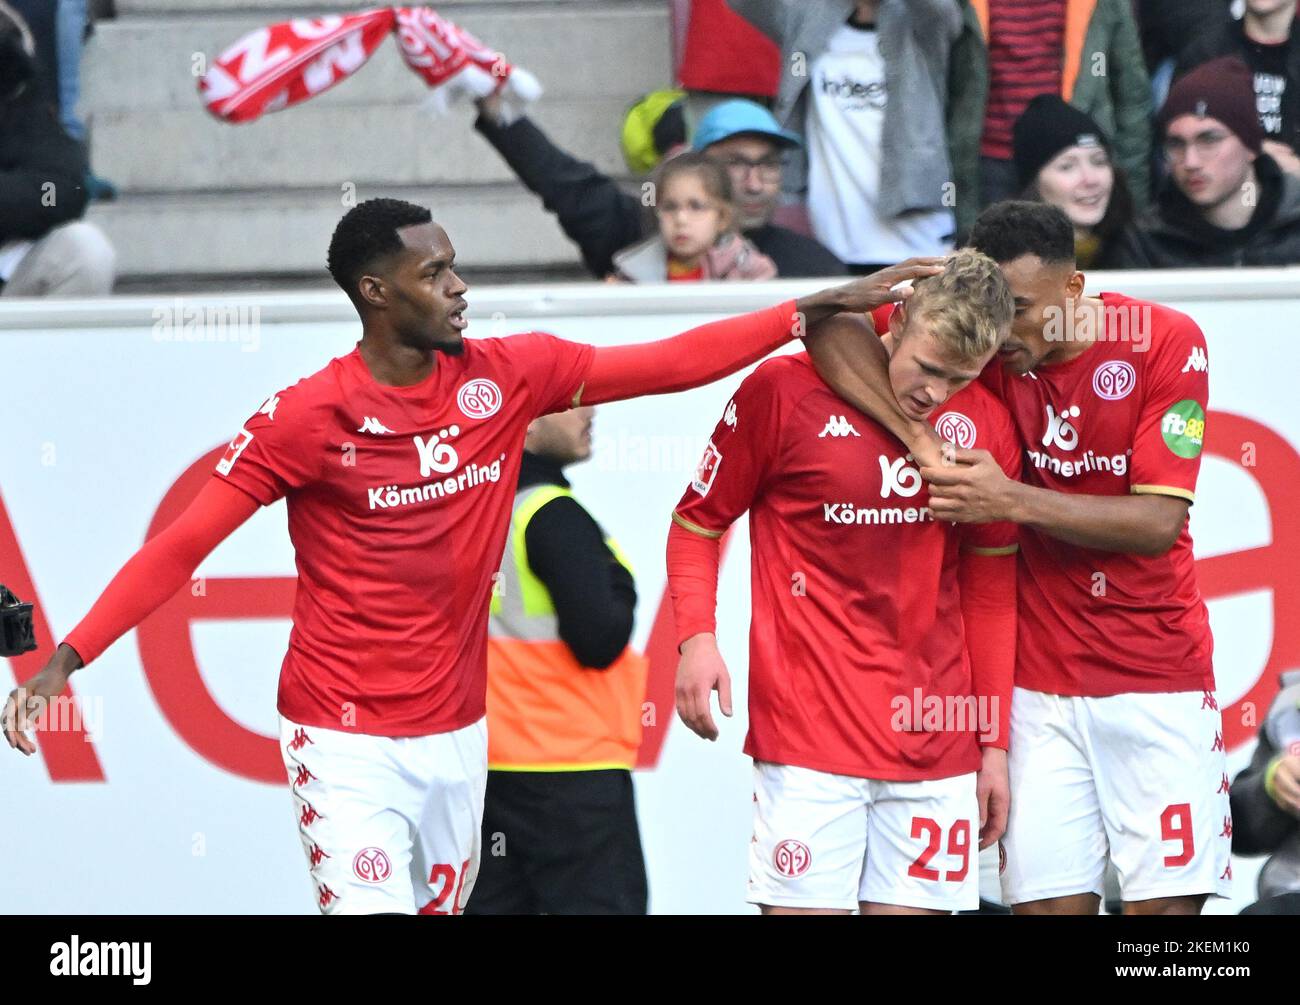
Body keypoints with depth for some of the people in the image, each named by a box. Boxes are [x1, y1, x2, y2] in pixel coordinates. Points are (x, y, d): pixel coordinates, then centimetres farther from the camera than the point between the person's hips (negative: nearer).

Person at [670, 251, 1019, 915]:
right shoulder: (784, 391, -4)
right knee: (802, 907, -9)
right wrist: (697, 638, -10)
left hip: (936, 741, 3)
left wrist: (994, 743, 14)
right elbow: (697, 523, 6)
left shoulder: (985, 425, 5)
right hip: (808, 731, -3)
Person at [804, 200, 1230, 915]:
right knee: (1049, 901, -7)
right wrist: (921, 441, -26)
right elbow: (829, 326, -14)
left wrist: (1013, 500, -22)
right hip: (1038, 681, 1)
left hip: (1158, 680, -1)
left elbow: (1159, 520, -14)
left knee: (1165, 903, -5)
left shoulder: (1167, 342, -9)